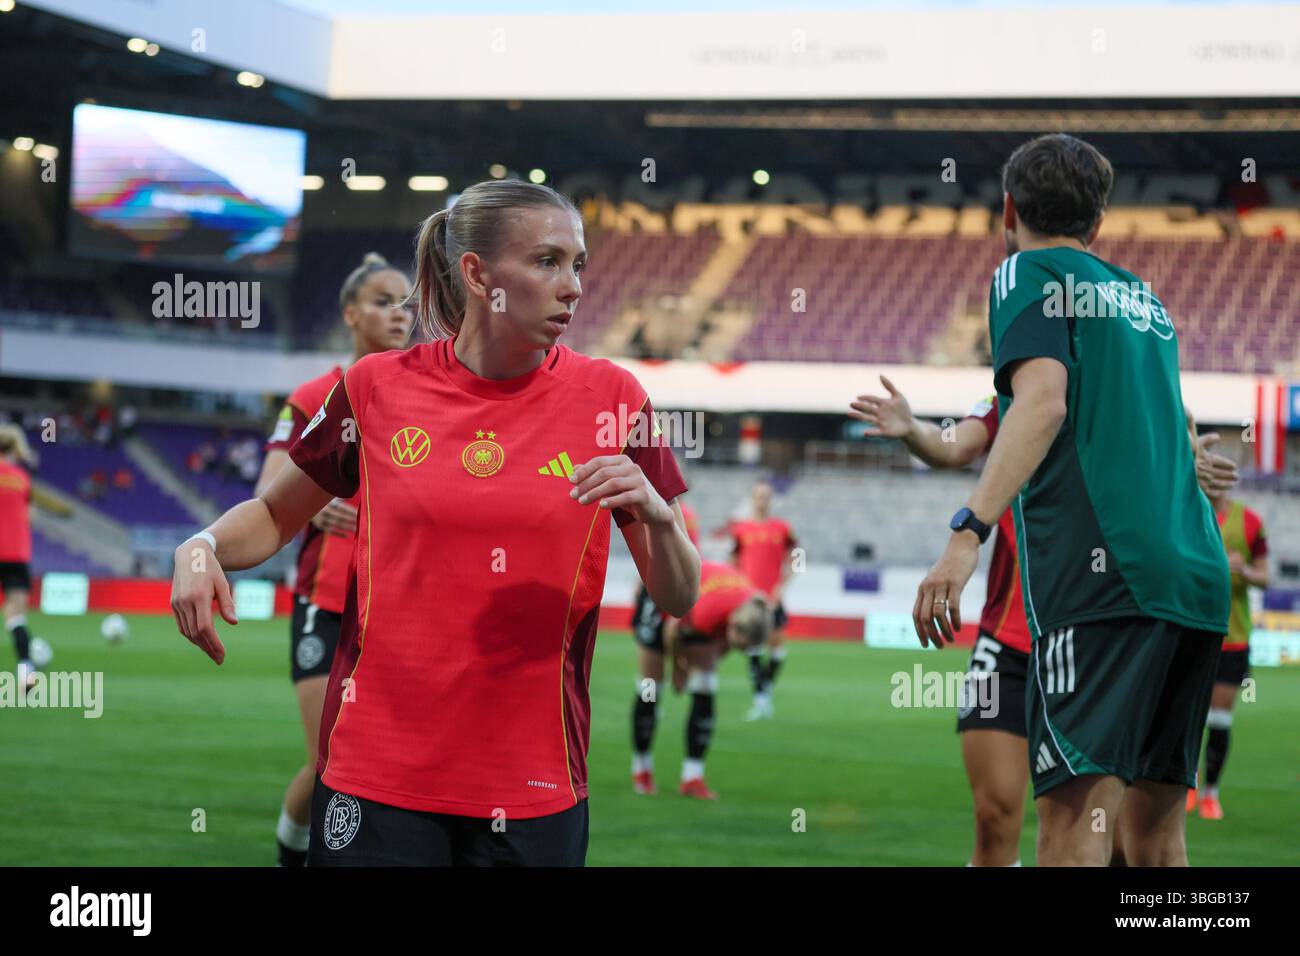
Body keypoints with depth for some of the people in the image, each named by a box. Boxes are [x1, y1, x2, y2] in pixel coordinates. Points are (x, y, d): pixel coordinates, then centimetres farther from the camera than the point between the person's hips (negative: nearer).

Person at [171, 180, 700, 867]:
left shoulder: (609, 398, 0)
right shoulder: (376, 387, 0)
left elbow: (679, 598, 1)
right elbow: (276, 515, 15)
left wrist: (656, 516, -19)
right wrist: (204, 547, -6)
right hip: (375, 775, 0)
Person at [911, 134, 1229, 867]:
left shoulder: (1030, 273, 5)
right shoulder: (1145, 298, 25)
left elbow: (1044, 401, -12)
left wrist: (968, 533, -22)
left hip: (1101, 577, -7)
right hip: (1198, 573, 7)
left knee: (1075, 814, -16)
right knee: (1156, 834, 10)